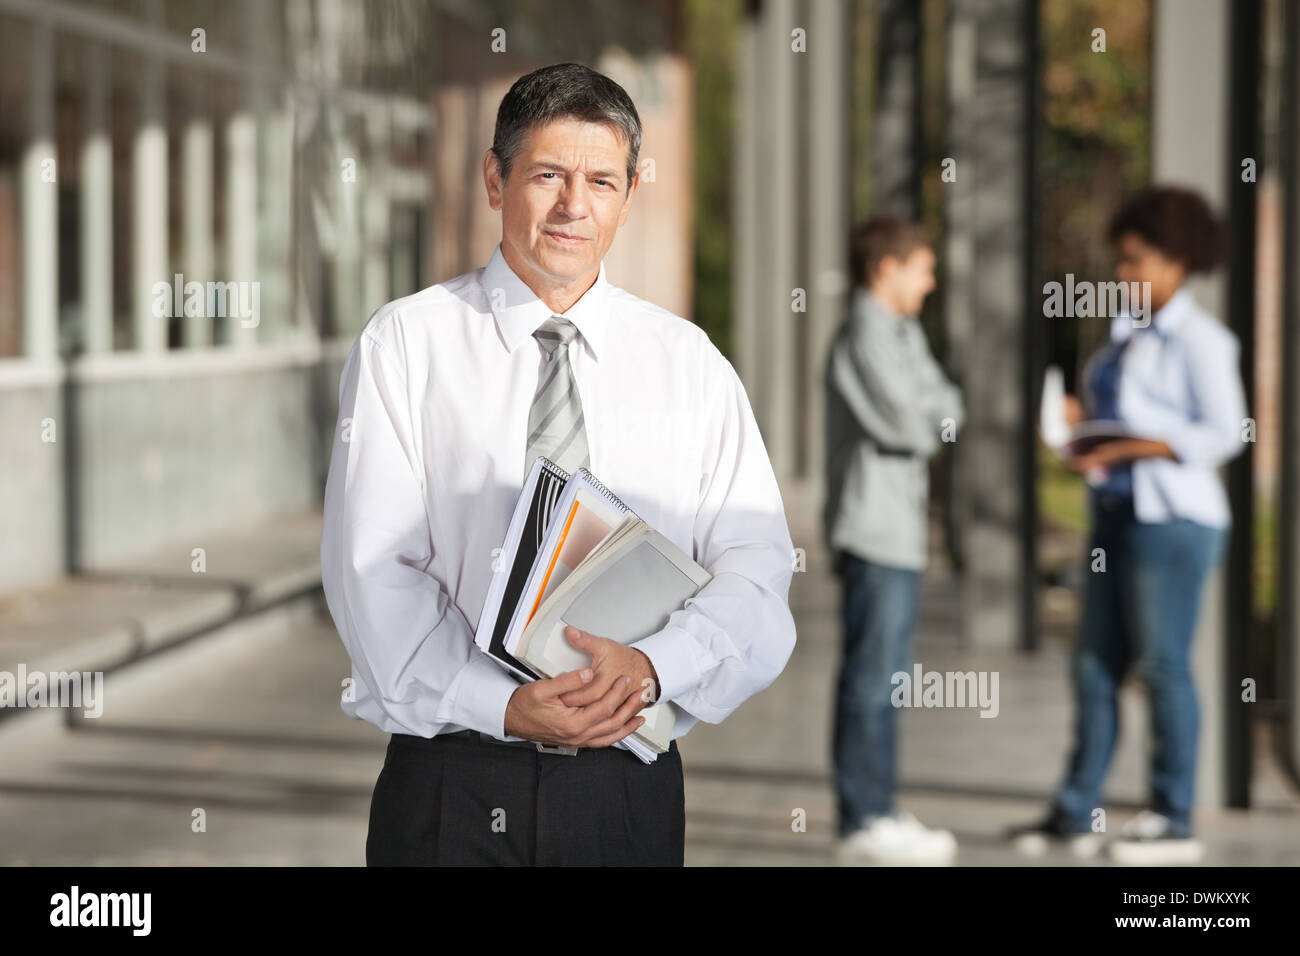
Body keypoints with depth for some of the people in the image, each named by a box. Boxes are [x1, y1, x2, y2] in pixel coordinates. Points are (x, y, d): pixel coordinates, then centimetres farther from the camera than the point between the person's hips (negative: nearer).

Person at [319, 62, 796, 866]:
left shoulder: (688, 362, 7)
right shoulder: (404, 343, 1)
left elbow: (757, 570, -1)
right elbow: (372, 569, -7)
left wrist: (650, 665, -20)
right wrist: (503, 705, -19)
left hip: (630, 790, 2)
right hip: (451, 784, -2)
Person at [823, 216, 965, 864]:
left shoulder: (903, 335, 21)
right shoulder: (865, 336, -12)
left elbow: (943, 408, 15)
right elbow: (906, 422, -19)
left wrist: (931, 412, -5)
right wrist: (937, 418, 0)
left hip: (897, 530, 10)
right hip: (874, 528, -10)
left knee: (887, 675, 13)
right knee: (872, 675, -8)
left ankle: (878, 810, 19)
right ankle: (862, 822, -6)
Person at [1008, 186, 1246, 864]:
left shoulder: (1199, 339, -10)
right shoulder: (1131, 333, 16)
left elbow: (1222, 433, -16)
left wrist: (1124, 449, -20)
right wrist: (1080, 418, 3)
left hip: (1173, 517, -9)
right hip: (1119, 513, 9)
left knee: (1163, 666, -4)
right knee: (1095, 665, 9)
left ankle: (1174, 823, 3)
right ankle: (1075, 815, 14)